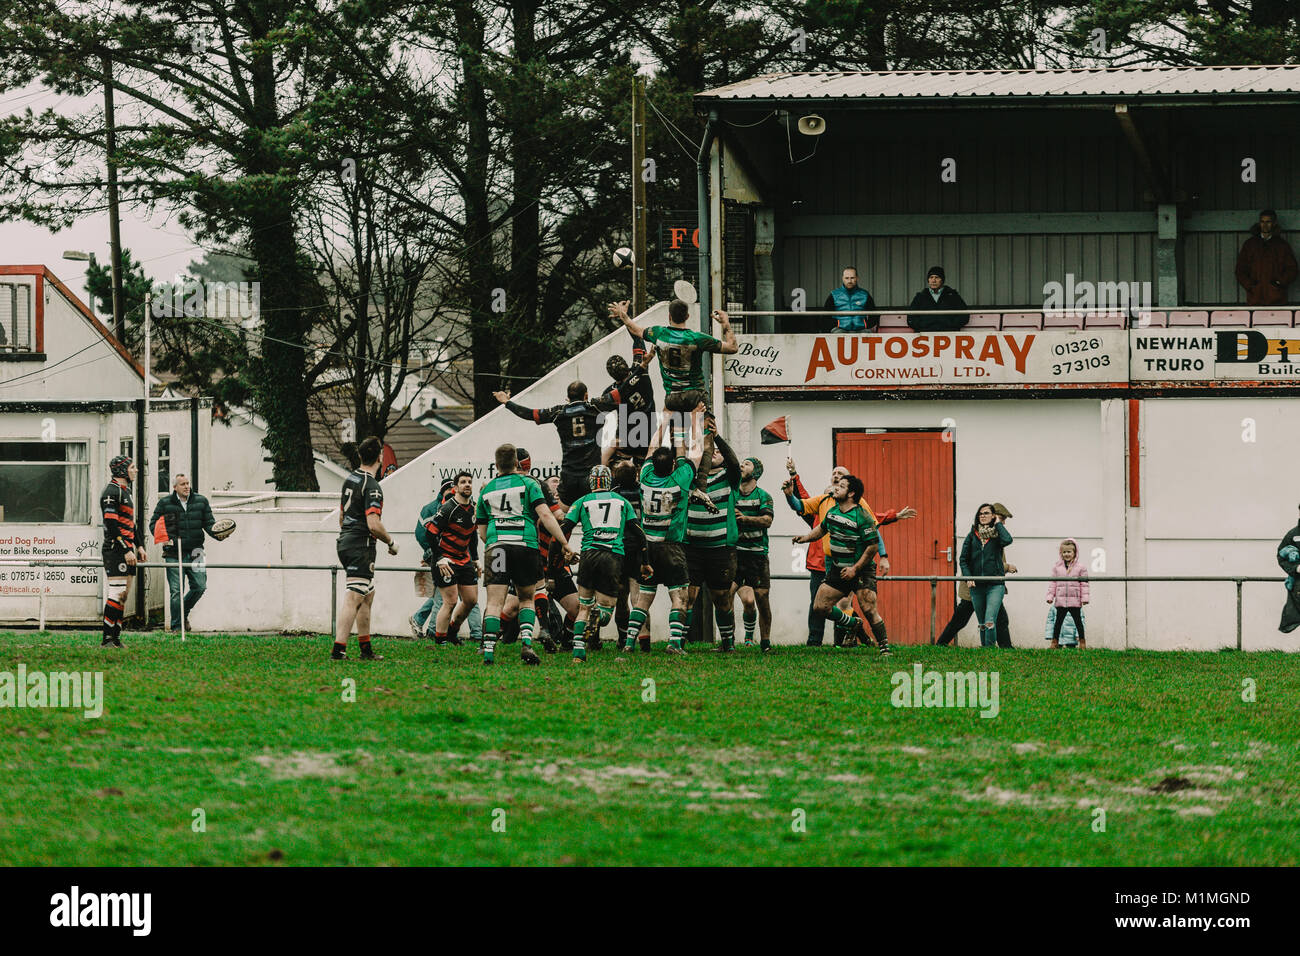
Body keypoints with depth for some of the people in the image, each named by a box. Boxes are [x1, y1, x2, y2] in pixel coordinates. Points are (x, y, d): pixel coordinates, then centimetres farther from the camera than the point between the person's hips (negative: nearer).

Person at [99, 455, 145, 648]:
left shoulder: (126, 491, 21)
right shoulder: (112, 491, -12)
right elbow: (111, 524, -19)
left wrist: (138, 546, 22)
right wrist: (126, 550, -21)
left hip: (127, 550, 10)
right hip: (115, 550, -10)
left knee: (123, 593, 8)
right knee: (118, 592, -14)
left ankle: (116, 638, 10)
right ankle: (107, 639, -15)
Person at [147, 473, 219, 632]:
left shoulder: (201, 501, 7)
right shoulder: (165, 503, 0)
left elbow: (209, 523, 9)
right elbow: (153, 523, 5)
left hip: (194, 552, 3)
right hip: (174, 553, -3)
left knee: (200, 586, 1)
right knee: (176, 591, -3)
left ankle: (184, 613, 27)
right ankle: (176, 626, 6)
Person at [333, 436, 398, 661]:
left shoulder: (350, 479, 11)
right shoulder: (372, 487, -16)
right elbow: (373, 525, -22)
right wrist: (390, 542, -7)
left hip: (344, 543, 9)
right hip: (361, 548, -9)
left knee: (367, 595, 17)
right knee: (353, 599, -11)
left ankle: (366, 649, 20)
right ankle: (338, 649, -18)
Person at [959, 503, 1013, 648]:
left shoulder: (997, 534, 3)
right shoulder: (972, 535, 10)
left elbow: (1007, 540, -21)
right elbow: (963, 559, 10)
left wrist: (998, 524, -6)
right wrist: (968, 577, -5)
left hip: (995, 584, -3)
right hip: (977, 586, 3)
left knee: (990, 621, -17)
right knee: (982, 624, 10)